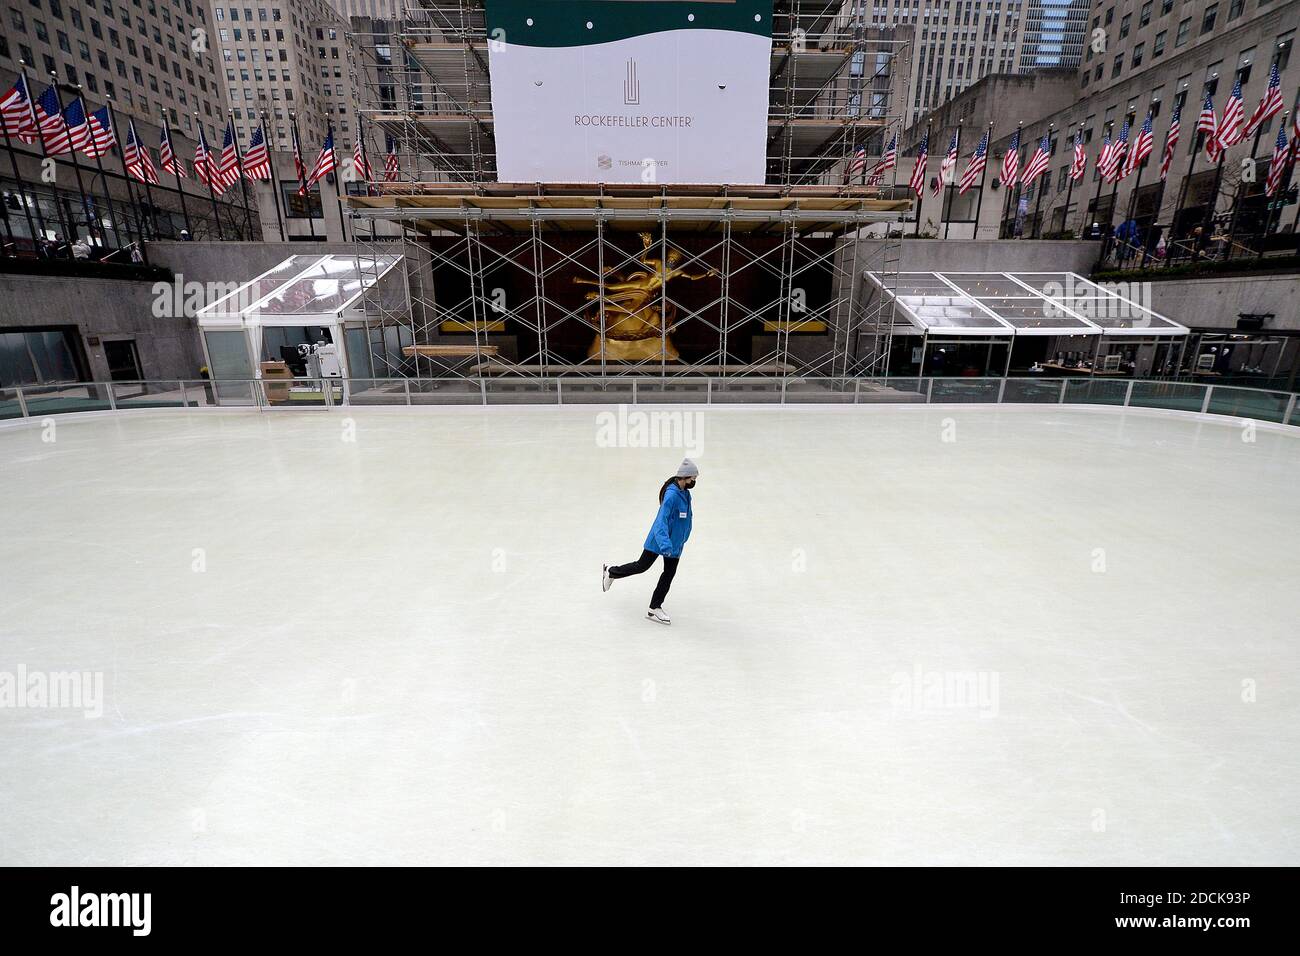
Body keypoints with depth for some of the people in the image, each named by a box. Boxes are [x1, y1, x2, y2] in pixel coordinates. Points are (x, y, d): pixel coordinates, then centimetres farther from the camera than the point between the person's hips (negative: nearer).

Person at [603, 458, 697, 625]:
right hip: (659, 540, -8)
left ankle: (655, 608, 19)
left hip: (675, 542, 8)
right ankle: (610, 572, 29)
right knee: (642, 566, 5)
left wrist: (682, 539, 27)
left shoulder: (685, 493, 4)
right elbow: (662, 519, -33)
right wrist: (665, 543, -43)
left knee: (669, 575, 8)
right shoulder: (671, 494, -26)